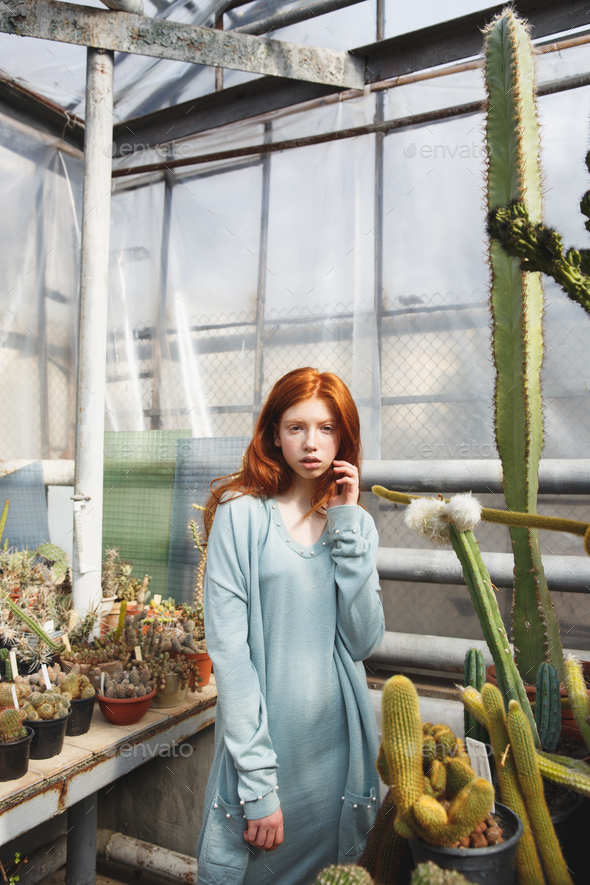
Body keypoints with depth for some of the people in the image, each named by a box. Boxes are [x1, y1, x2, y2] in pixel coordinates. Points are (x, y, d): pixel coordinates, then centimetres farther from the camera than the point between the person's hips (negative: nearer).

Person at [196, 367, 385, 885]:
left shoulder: (358, 524, 3)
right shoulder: (242, 514, -11)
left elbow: (363, 641, -6)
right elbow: (228, 648, -14)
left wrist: (346, 528, -12)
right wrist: (258, 780, -16)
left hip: (338, 740, 4)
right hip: (262, 739, -4)